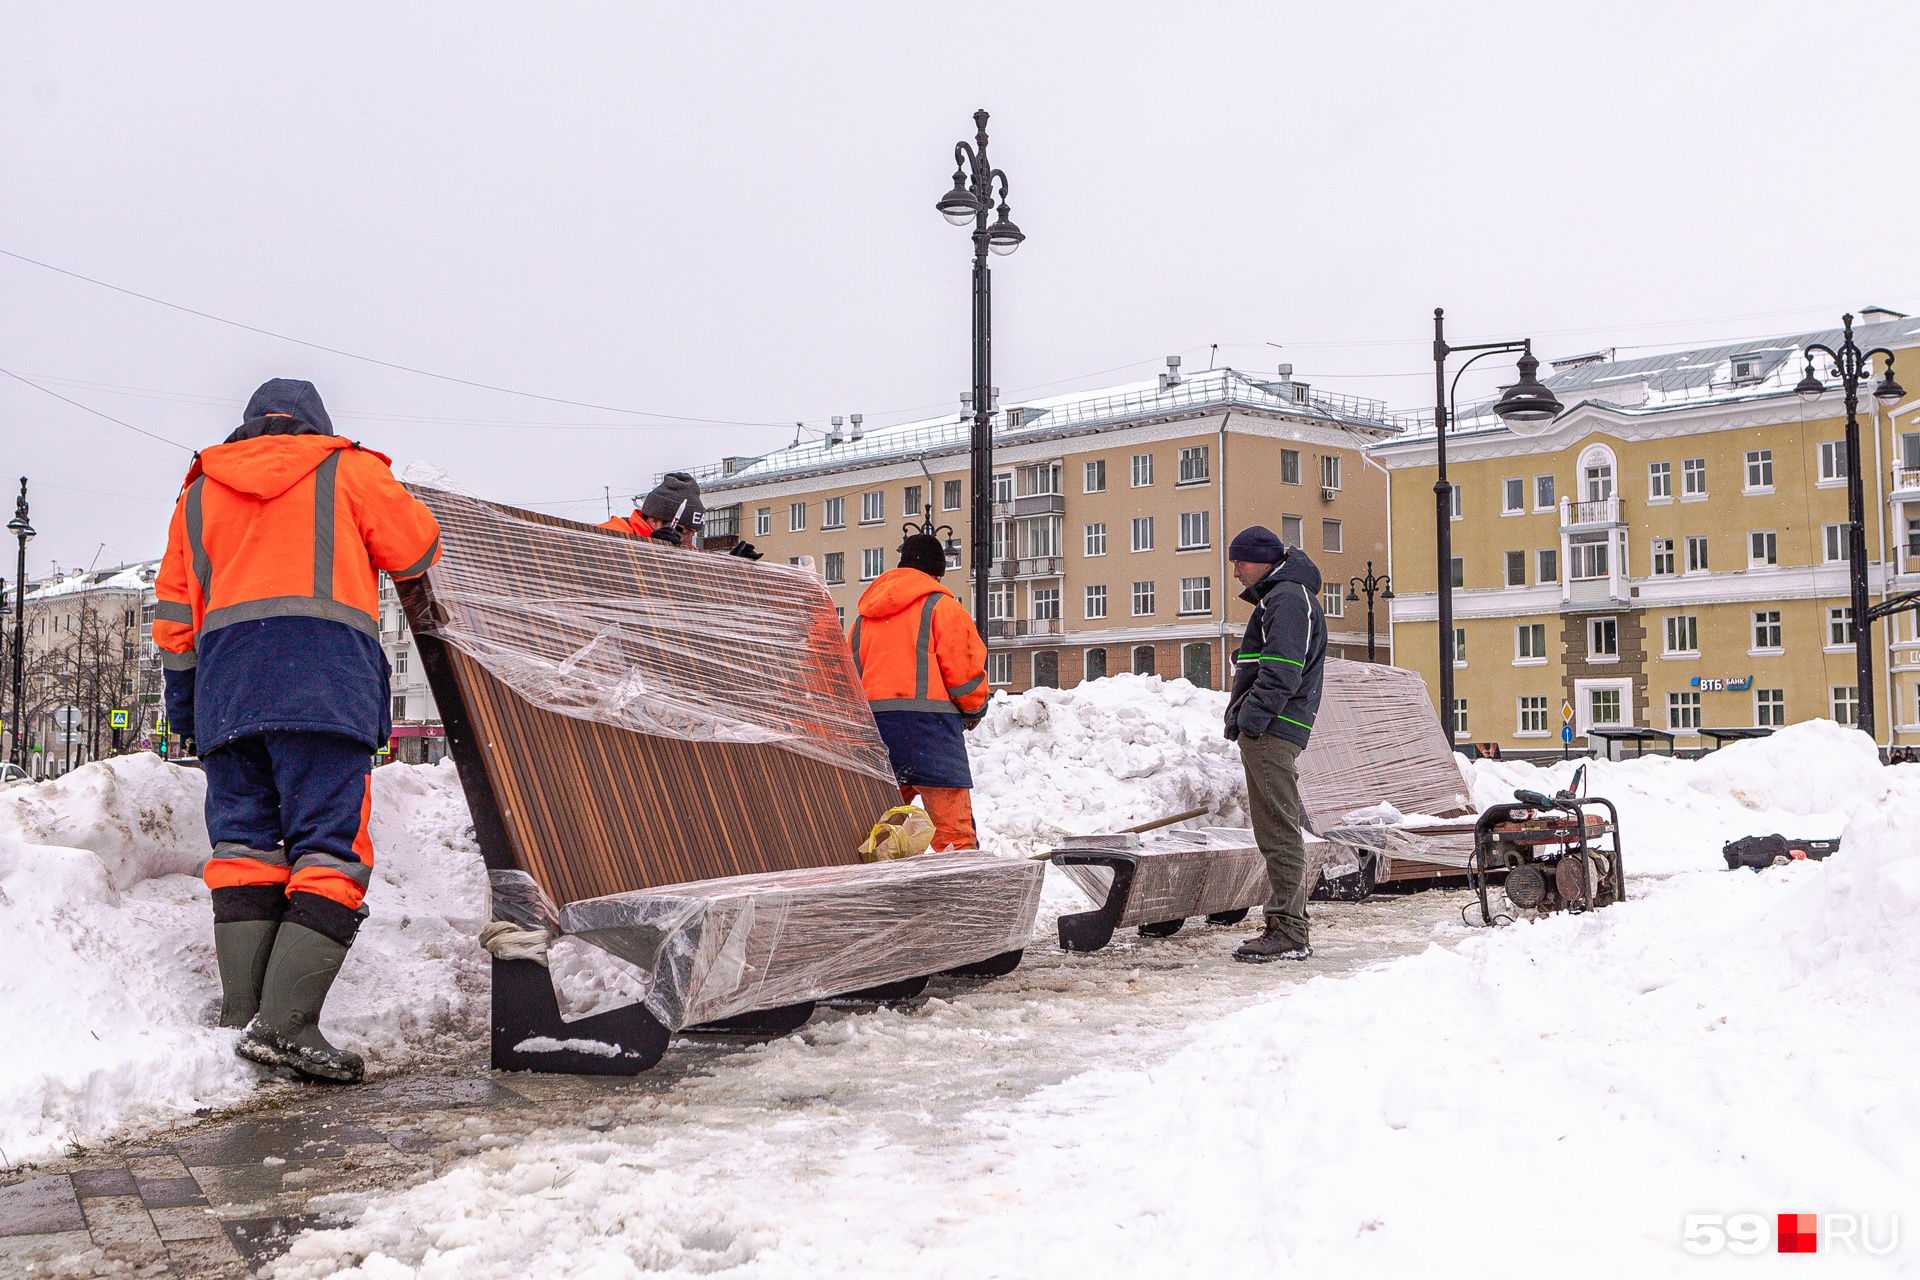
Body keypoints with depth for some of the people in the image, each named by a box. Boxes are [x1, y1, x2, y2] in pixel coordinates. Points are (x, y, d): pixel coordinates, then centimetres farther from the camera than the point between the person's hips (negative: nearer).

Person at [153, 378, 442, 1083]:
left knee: (243, 838, 7)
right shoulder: (347, 468, 14)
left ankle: (242, 1018, -3)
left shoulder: (201, 490, 25)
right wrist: (384, 500, 36)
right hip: (327, 670, -4)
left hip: (225, 672, 4)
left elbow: (174, 609, 23)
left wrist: (182, 701, 30)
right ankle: (288, 1021, -21)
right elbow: (418, 548, 16)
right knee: (330, 843, -9)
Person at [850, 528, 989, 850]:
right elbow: (965, 666, -1)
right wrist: (973, 710, 15)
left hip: (870, 720, 6)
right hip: (927, 718, -6)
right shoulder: (941, 605, 3)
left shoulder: (865, 614, 22)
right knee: (952, 825, -10)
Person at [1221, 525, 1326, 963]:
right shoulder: (1277, 596, 24)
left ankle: (1289, 932, -9)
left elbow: (1282, 671, -20)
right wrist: (1241, 713, 16)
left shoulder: (1288, 597, -9)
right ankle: (1287, 927, 16)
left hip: (1272, 730, -11)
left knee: (1279, 832, -10)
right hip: (1268, 730, 11)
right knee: (1275, 832, 12)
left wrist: (1252, 717, -21)